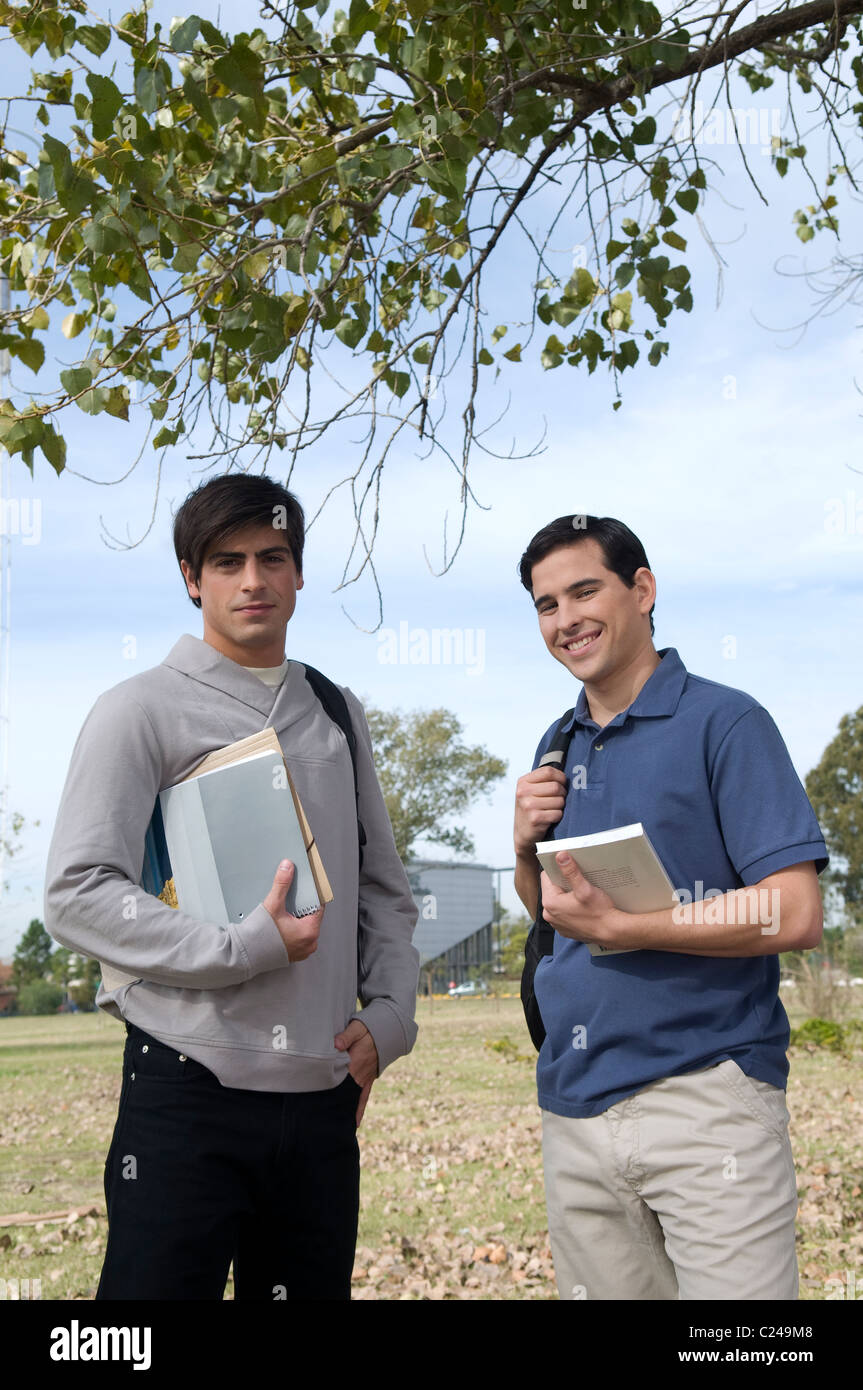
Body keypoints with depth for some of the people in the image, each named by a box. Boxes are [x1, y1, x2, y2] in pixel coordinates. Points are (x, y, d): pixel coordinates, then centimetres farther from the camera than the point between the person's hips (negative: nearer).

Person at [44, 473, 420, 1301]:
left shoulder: (337, 714, 14)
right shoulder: (143, 710, -3)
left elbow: (383, 888, 19)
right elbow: (78, 896, -11)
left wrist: (388, 1015, 5)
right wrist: (246, 948, -16)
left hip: (322, 1092, 5)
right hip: (189, 1088, -5)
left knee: (312, 1287, 13)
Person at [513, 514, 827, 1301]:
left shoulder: (725, 723, -7)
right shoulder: (557, 749, 12)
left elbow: (795, 916, -15)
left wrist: (616, 926, -16)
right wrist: (527, 846, 0)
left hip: (704, 1092, -6)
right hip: (576, 1102, 6)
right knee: (599, 1291, 14)